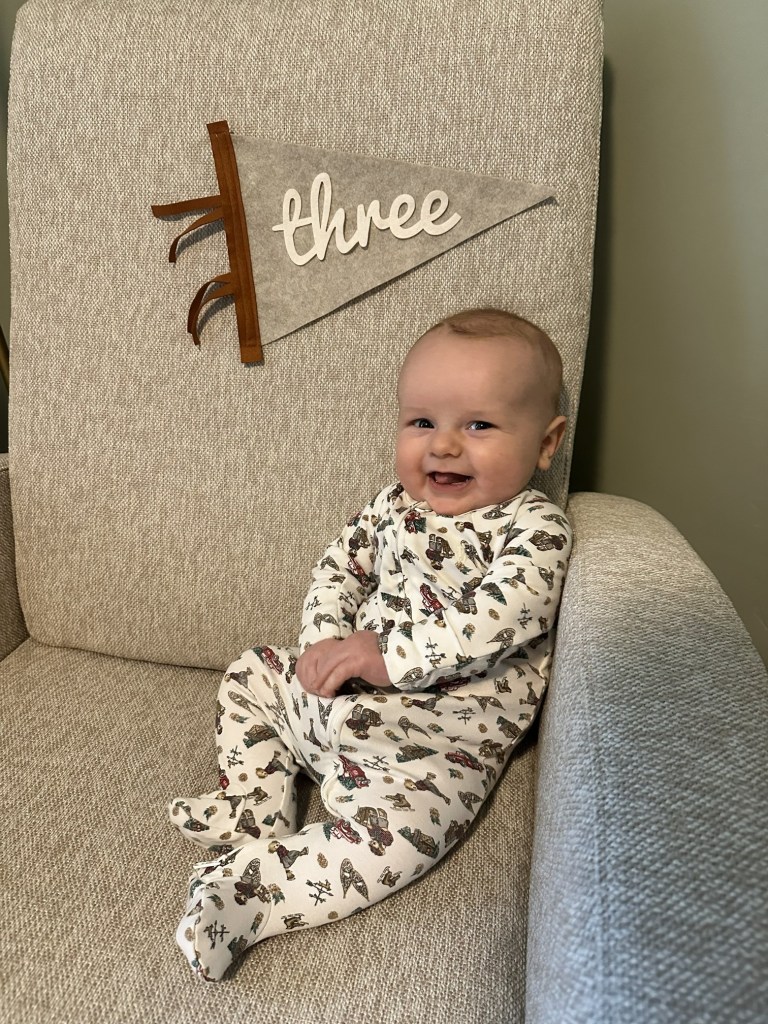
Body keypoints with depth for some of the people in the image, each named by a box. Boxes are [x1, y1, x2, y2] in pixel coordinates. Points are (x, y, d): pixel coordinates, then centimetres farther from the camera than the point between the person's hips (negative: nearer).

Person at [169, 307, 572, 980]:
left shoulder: (535, 525, -14)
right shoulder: (394, 506, 6)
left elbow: (505, 612, -27)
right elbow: (339, 565, 11)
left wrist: (390, 655, -29)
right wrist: (325, 640, -9)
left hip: (434, 743, -7)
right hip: (341, 696, 7)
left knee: (395, 830, -32)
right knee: (251, 677, 17)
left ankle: (249, 885, -21)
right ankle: (256, 805, 15)